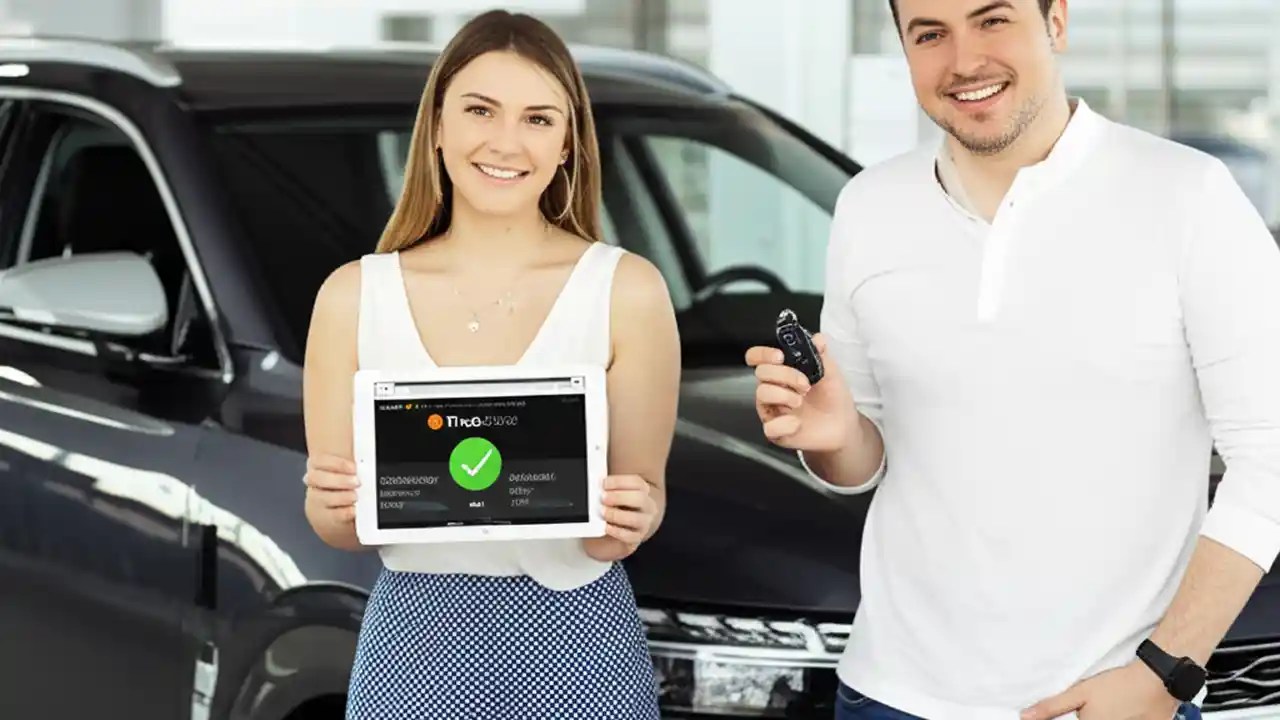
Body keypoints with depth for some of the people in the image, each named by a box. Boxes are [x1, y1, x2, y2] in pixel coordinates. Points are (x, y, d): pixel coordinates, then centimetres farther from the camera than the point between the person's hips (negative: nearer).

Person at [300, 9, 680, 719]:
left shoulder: (626, 290, -6)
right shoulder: (353, 295, -1)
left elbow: (644, 492, -1)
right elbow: (338, 528, 3)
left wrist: (626, 522, -23)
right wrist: (335, 504, -19)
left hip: (576, 650, -1)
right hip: (413, 645, 1)